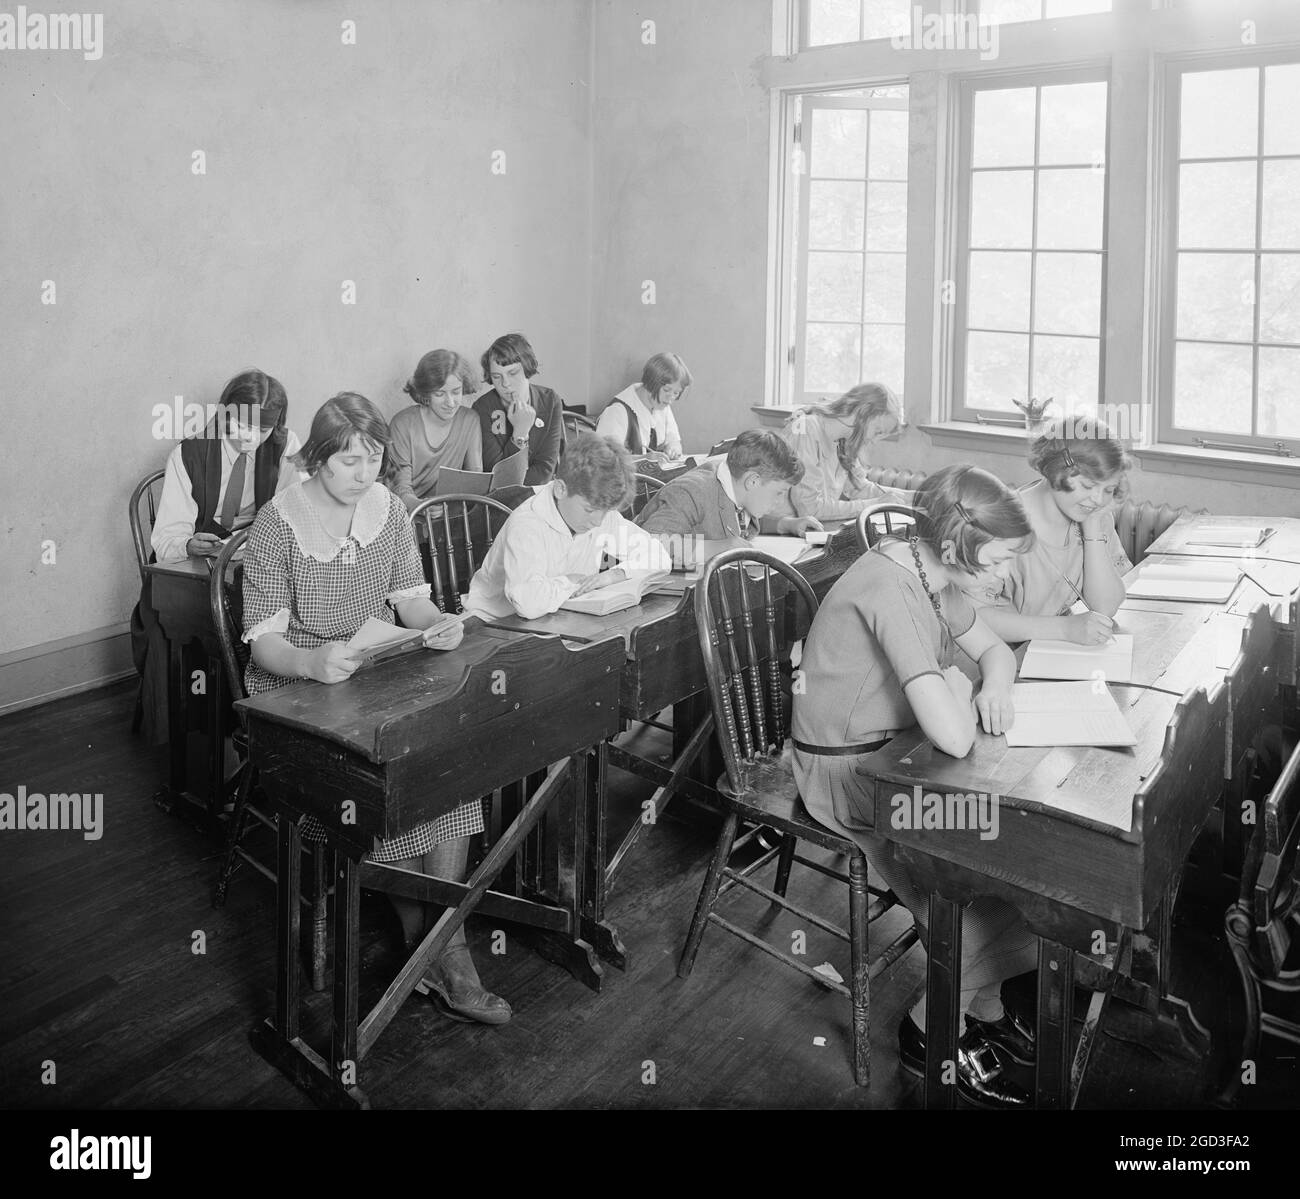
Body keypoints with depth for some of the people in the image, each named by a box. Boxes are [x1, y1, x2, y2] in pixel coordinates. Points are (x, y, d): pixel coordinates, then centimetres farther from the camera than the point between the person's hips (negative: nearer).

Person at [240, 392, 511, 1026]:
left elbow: (409, 595, 8)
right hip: (296, 690, -4)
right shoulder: (277, 524, -11)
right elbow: (264, 640, -14)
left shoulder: (387, 507, 5)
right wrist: (312, 662, -36)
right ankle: (426, 941, -8)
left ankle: (447, 949, -17)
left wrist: (437, 622, -16)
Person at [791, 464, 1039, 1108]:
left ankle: (982, 1005, 14)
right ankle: (932, 1031, 10)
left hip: (889, 753, 9)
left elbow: (995, 649, 16)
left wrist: (995, 685, -8)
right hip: (845, 772, -9)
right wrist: (956, 688, -14)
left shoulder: (933, 575, -1)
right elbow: (953, 738, -37)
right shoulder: (889, 591, -31)